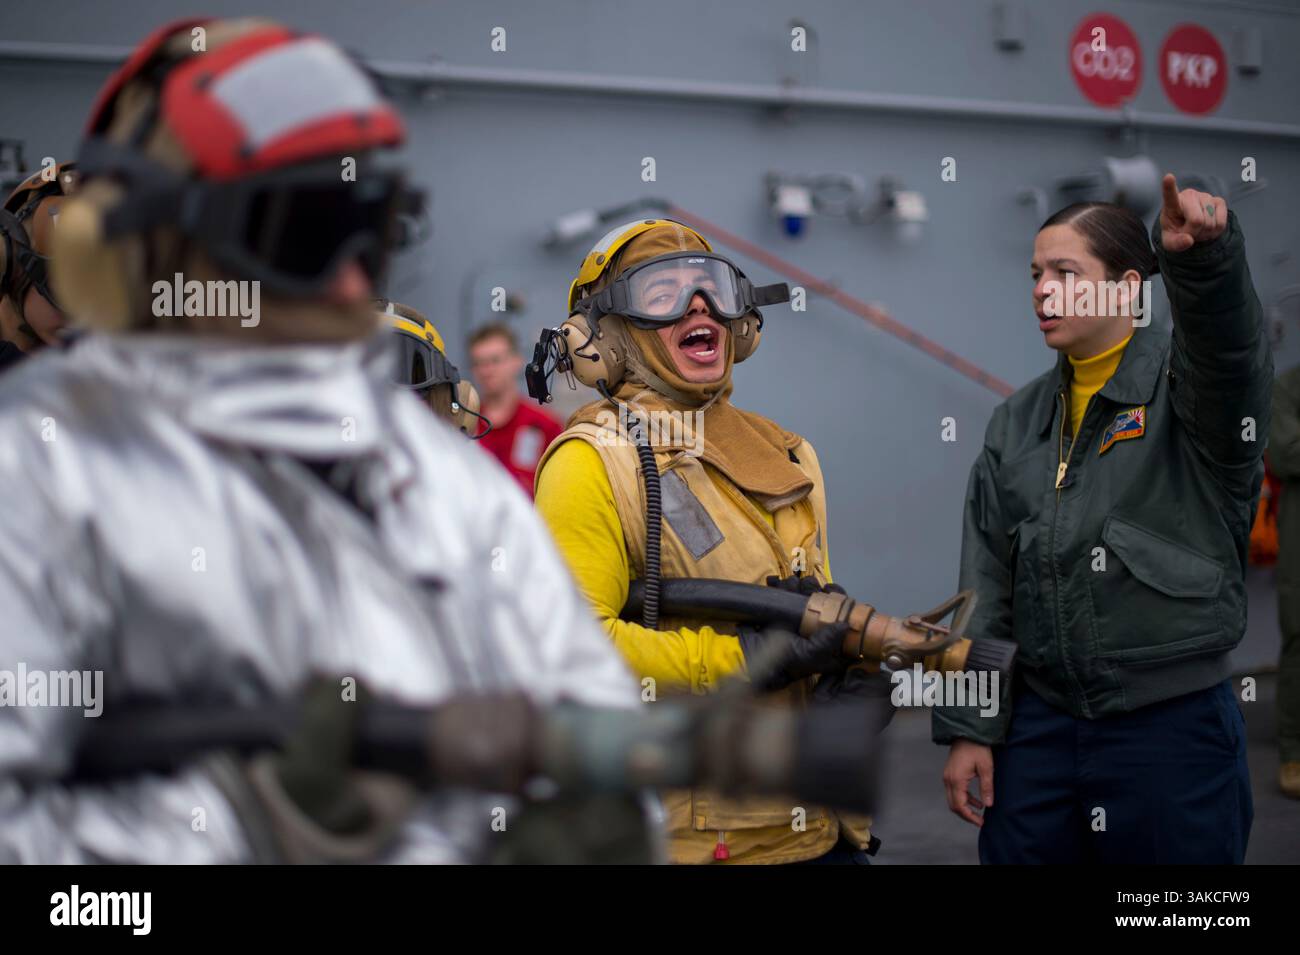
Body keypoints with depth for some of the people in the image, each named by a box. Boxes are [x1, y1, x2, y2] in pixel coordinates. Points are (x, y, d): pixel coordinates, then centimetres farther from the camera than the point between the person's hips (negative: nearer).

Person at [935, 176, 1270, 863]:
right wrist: (968, 727, 4)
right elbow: (985, 590, 9)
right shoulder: (1017, 422, 10)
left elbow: (1229, 342, -29)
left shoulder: (1185, 383, -3)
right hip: (1039, 724, 4)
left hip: (1175, 728, -4)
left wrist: (1204, 253, -48)